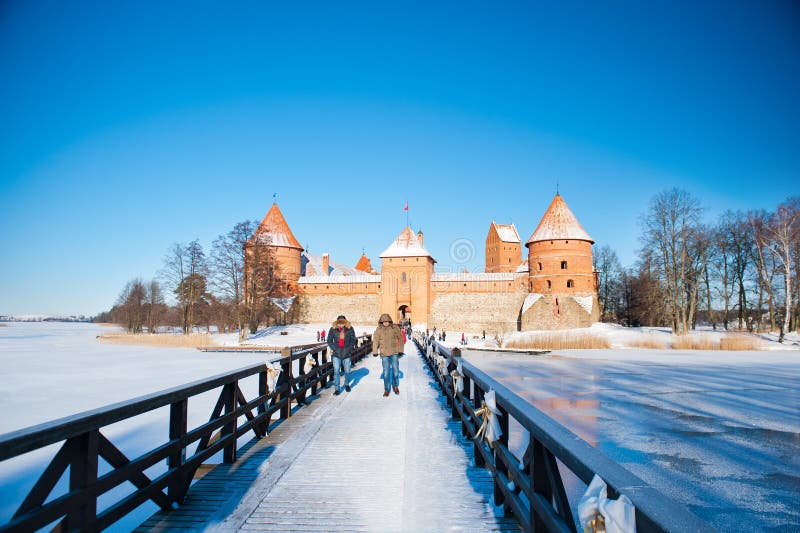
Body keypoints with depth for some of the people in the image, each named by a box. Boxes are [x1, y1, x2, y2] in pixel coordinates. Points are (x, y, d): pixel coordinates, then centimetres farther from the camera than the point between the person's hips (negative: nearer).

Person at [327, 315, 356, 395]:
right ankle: (337, 389, 5)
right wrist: (335, 349, -9)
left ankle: (347, 384, 35)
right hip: (336, 354, -1)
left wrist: (349, 349, -5)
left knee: (347, 371, 9)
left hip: (346, 354, 1)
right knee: (336, 371, -4)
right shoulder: (333, 329, -4)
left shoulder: (350, 329, -3)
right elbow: (329, 341, 2)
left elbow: (353, 340, 6)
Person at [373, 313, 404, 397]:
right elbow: (375, 340, 3)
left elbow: (400, 339, 3)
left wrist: (400, 350, 2)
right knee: (386, 371, 1)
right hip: (384, 353, 0)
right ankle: (386, 390, 11)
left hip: (394, 352, 0)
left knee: (395, 369, 7)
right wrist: (375, 351, -1)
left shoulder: (395, 328, -4)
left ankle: (395, 386, 29)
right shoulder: (379, 329, -2)